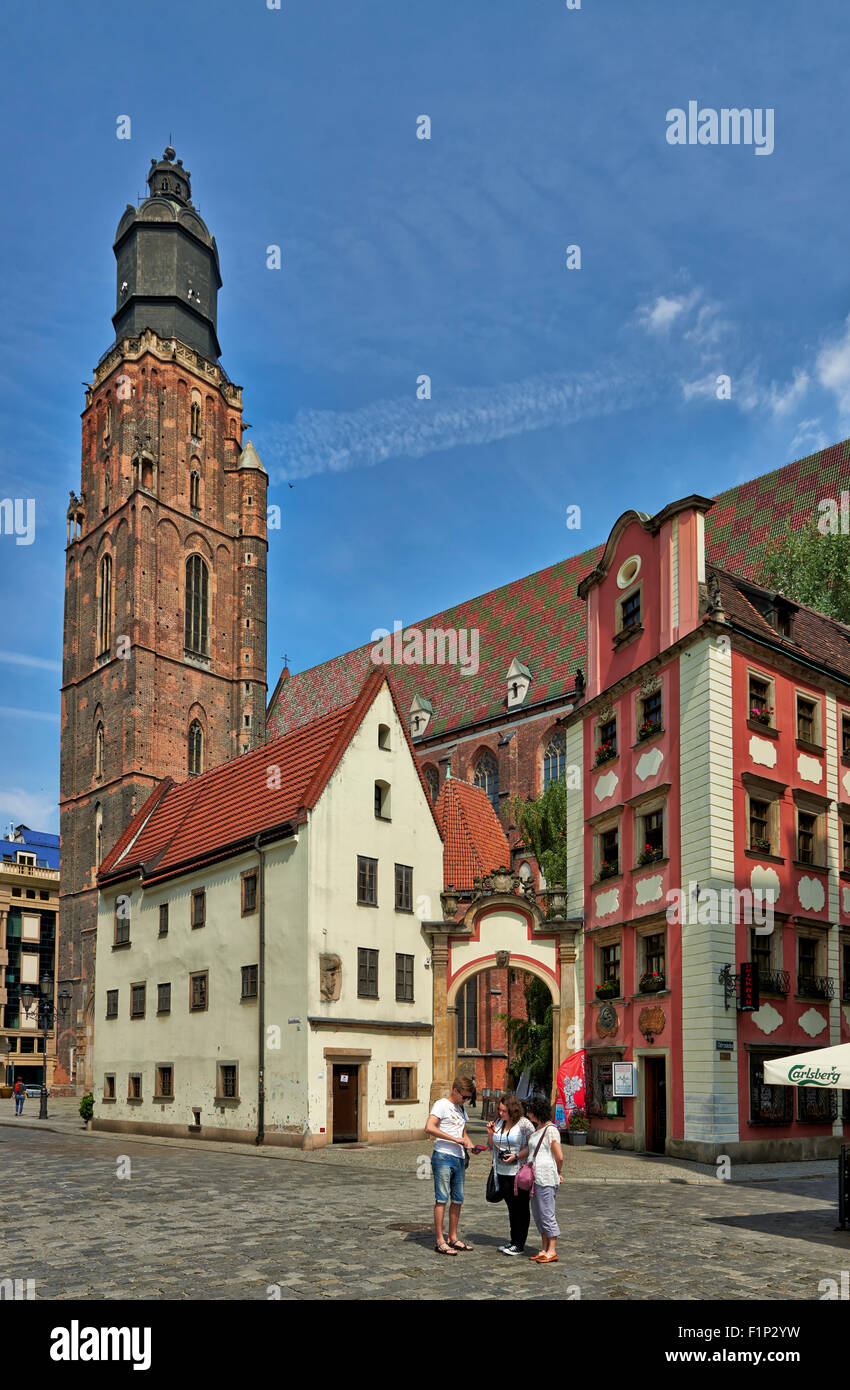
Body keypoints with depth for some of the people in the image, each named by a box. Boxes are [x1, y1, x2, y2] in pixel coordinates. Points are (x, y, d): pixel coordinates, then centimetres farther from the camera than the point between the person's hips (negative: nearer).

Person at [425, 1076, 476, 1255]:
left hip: (459, 1159, 8)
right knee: (441, 1199, -7)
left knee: (458, 1200, 10)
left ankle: (452, 1238, 19)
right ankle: (440, 1241, -4)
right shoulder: (441, 1105, -6)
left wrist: (471, 1146, 6)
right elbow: (429, 1128, -20)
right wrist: (455, 1139, -20)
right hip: (443, 1157, -8)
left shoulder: (461, 1109, 20)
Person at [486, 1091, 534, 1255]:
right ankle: (513, 1240, 22)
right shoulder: (499, 1122, 8)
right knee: (511, 1207, 14)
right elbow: (491, 1147, 17)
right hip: (503, 1172, 6)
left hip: (520, 1172, -6)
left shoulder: (524, 1124, -11)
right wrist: (491, 1134, -2)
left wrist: (516, 1156, -19)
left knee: (521, 1208, 1)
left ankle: (520, 1244, 7)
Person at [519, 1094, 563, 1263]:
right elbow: (530, 1148, 20)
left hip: (546, 1179, -9)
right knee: (538, 1215, 13)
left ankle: (552, 1252, 5)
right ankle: (545, 1249, 21)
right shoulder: (537, 1128, 14)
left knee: (547, 1214, -3)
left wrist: (557, 1173, 1)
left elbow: (559, 1157, -14)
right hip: (536, 1178, 9)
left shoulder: (550, 1130, -14)